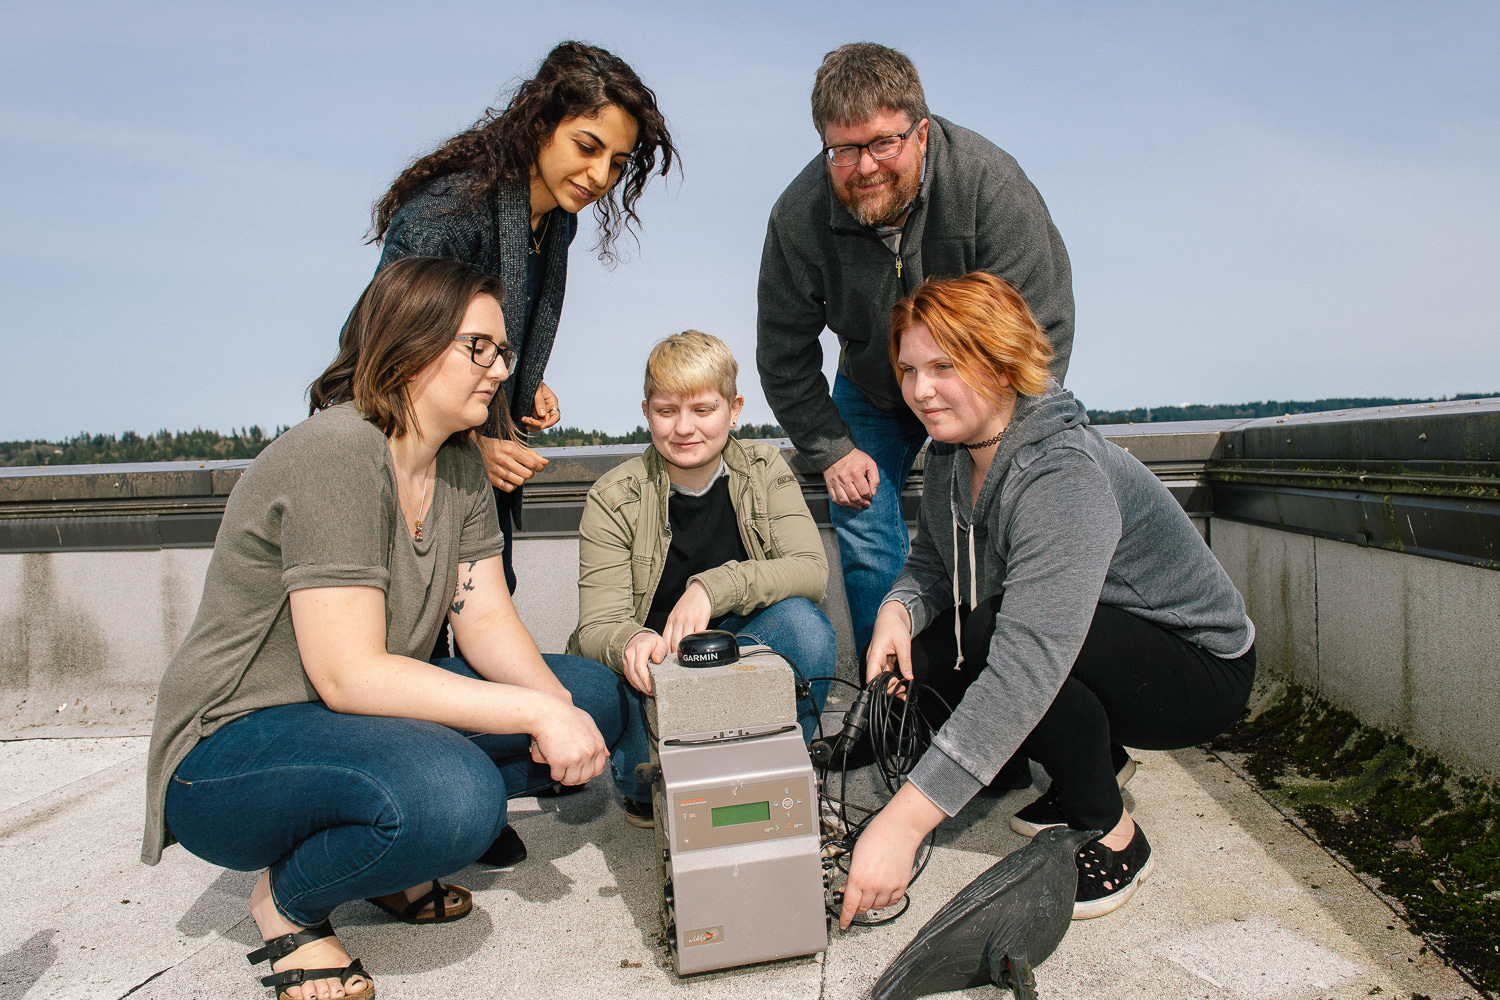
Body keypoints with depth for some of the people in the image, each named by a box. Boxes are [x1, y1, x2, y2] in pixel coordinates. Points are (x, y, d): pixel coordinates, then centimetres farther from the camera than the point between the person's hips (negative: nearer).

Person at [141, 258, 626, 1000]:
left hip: (363, 718, 8)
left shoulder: (459, 466, 2)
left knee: (594, 697, -2)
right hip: (231, 744, -8)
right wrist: (533, 709, -30)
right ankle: (285, 898, -3)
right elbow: (349, 674, -29)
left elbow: (488, 622, -2)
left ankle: (382, 852, 7)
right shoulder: (337, 452, -25)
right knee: (451, 790, -37)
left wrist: (555, 706, -20)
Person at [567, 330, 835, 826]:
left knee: (803, 623, -28)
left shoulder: (764, 469, -5)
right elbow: (597, 626, -15)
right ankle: (652, 793, 3)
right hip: (651, 663, -1)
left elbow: (811, 569, -17)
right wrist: (631, 641, -41)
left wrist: (712, 588, -33)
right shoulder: (613, 499, -11)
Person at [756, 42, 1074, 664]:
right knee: (861, 517, -4)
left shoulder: (988, 182, -31)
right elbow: (783, 356, -10)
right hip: (872, 387, 2)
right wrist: (830, 450, -12)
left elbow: (1041, 331, -26)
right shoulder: (798, 217, -24)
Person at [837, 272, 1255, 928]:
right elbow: (930, 564, 4)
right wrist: (898, 608, -23)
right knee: (908, 651, -6)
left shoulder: (1064, 479, -33)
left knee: (991, 633, -33)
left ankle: (1112, 837, -10)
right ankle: (1079, 777, 11)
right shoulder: (951, 455, -6)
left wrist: (904, 821, -47)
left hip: (1198, 670, -8)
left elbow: (1029, 663, -42)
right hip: (1102, 651, 8)